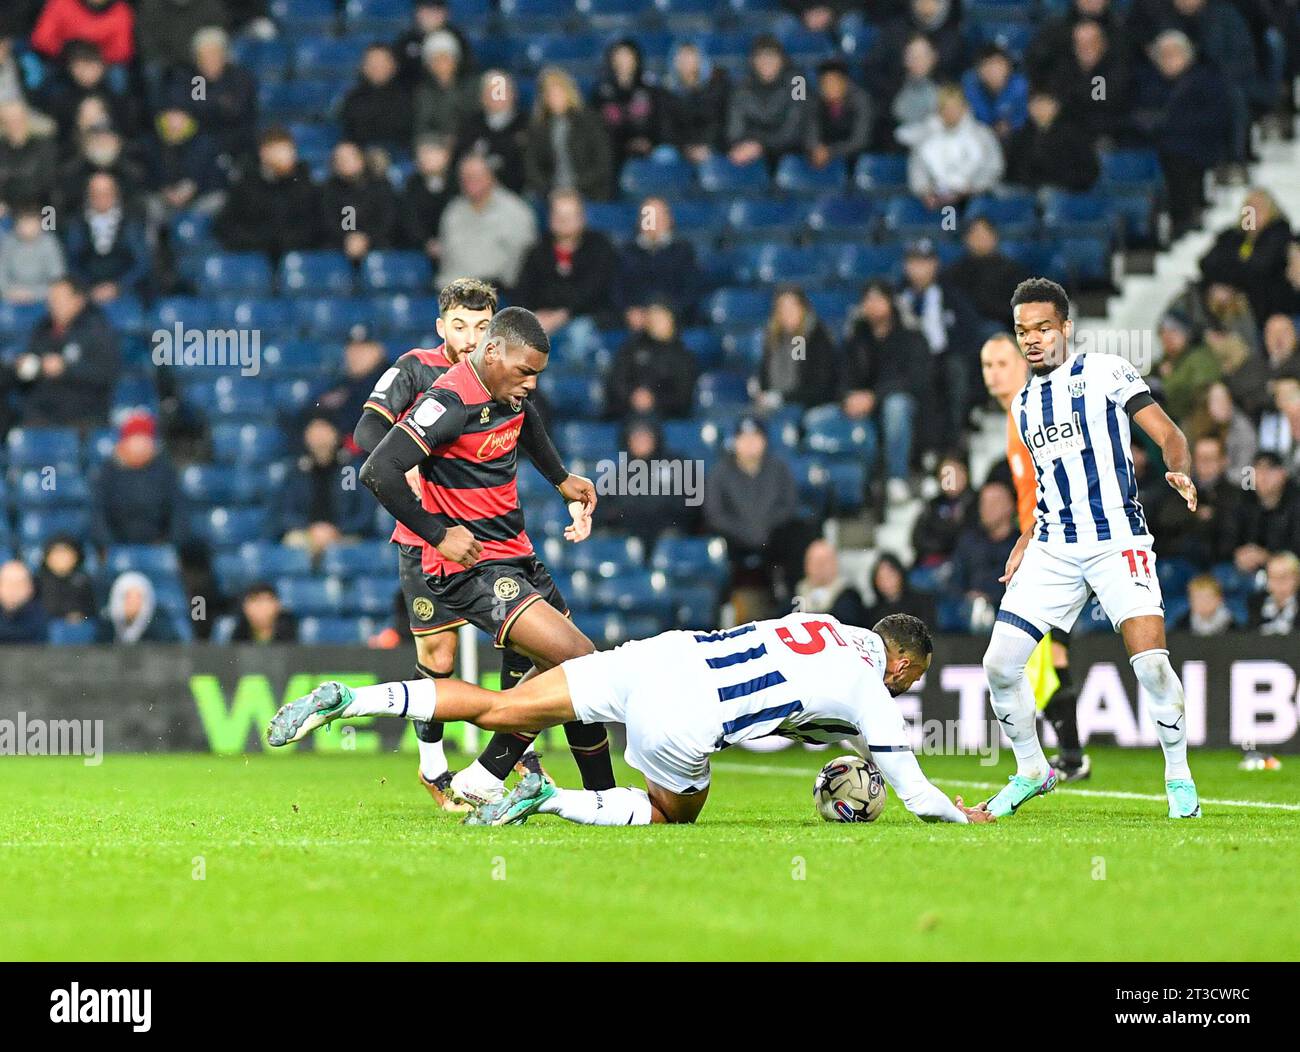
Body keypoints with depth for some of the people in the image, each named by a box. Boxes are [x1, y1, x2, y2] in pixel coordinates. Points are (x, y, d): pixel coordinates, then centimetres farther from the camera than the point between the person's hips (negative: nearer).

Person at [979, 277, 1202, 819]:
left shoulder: (1104, 372, 0)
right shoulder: (1023, 404, 18)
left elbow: (1169, 435, -6)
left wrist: (1180, 472, -26)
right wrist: (1023, 547, 16)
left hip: (1116, 539, -5)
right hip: (1053, 548, 6)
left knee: (1150, 662, -18)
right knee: (1000, 663, -4)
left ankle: (1179, 777, 1)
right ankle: (1031, 770, 17)